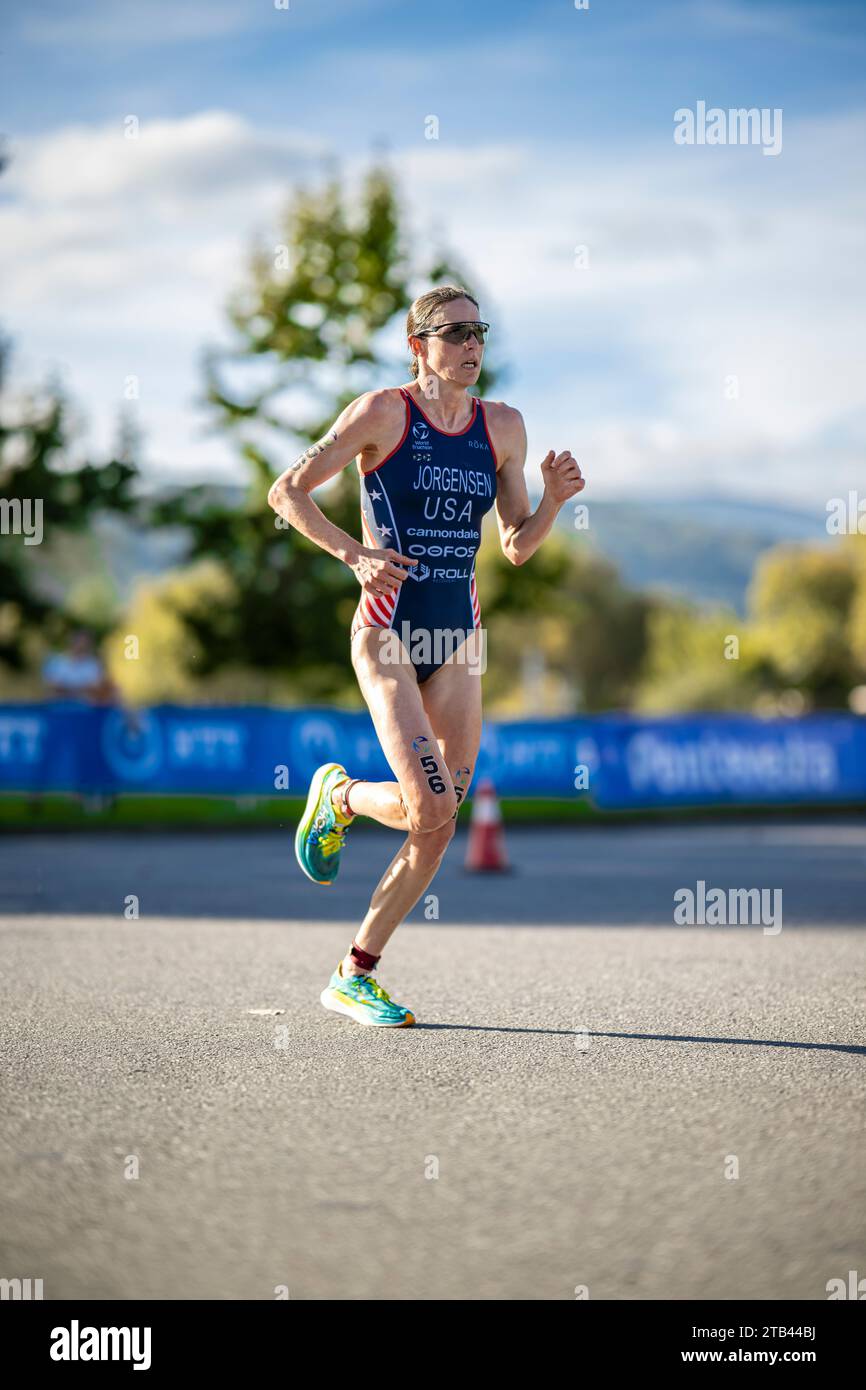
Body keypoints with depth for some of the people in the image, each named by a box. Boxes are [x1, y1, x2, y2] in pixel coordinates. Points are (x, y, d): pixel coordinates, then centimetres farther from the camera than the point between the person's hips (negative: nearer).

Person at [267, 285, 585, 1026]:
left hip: (458, 639, 5)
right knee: (429, 806, -18)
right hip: (388, 632, -5)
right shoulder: (383, 412, -6)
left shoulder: (503, 425, 8)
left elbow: (518, 546, 11)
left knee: (439, 828, 2)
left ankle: (354, 977, 16)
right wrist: (355, 554, -17)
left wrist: (554, 498, -8)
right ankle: (340, 794, 17)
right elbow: (288, 491, -5)